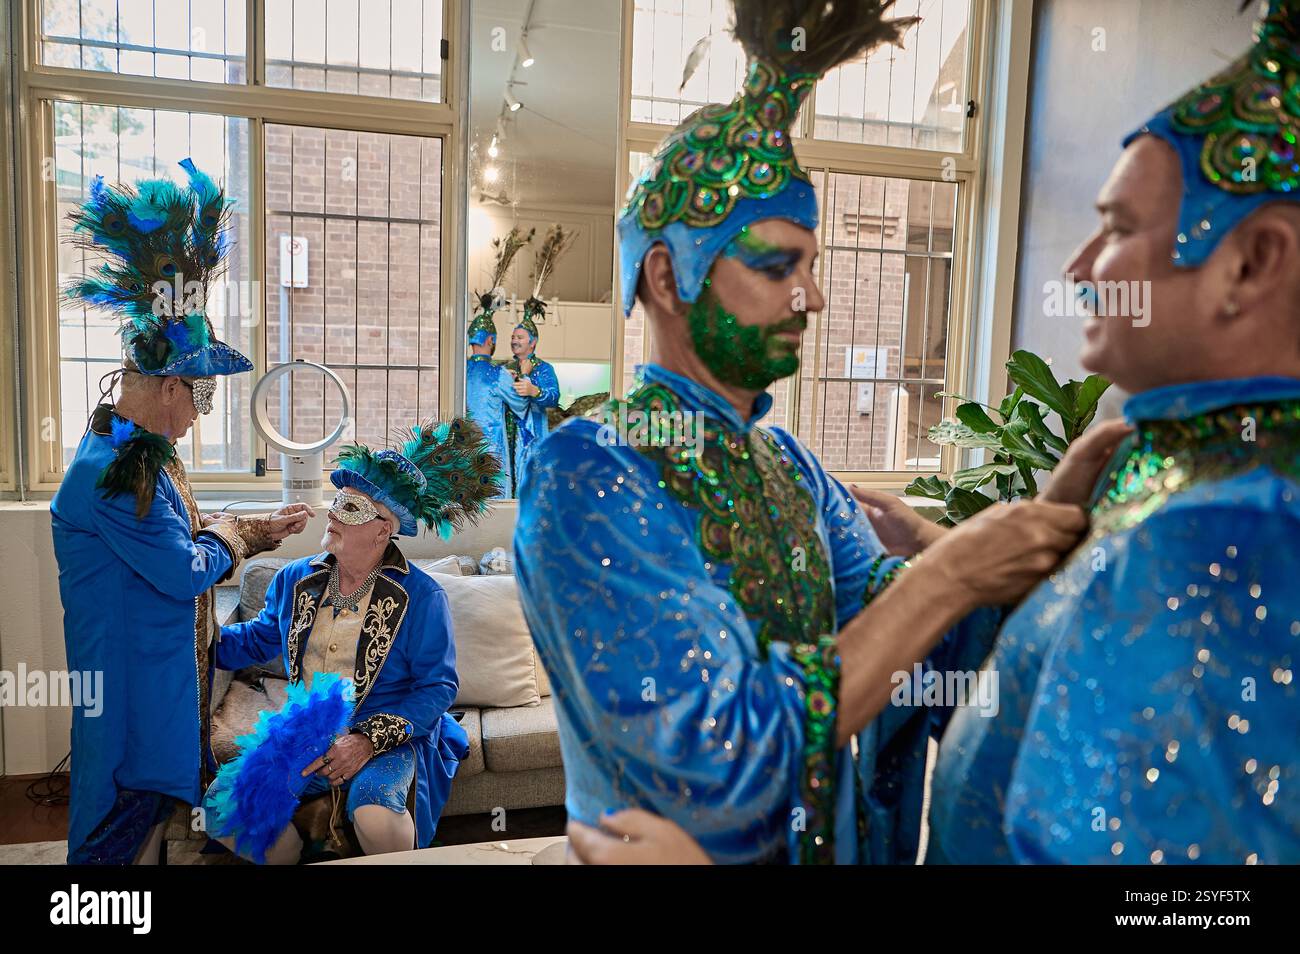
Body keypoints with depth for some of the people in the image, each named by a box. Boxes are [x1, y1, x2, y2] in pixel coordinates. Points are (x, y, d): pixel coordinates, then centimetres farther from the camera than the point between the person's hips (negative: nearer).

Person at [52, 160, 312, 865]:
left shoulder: (142, 455, 9)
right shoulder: (113, 470, -24)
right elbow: (187, 572, -23)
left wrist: (259, 532, 12)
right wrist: (226, 536, -4)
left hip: (169, 671, 10)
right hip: (131, 680, -10)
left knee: (154, 803, 19)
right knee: (126, 823, 3)